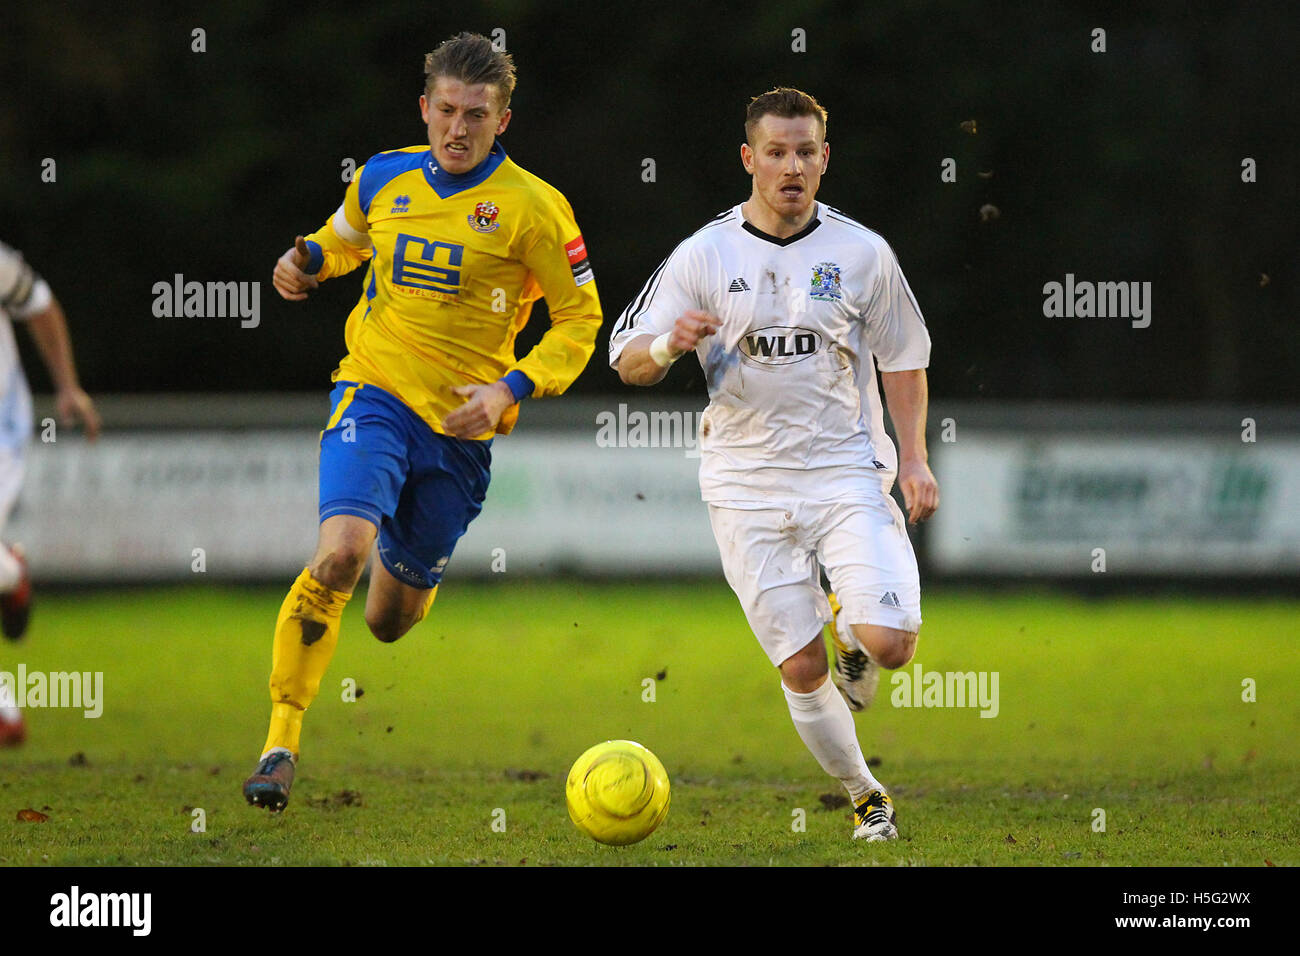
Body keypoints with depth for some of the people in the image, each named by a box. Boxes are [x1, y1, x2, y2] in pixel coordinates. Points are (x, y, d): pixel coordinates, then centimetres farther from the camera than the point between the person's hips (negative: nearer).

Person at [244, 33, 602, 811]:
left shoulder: (532, 208, -7)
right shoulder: (383, 179, 3)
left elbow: (581, 318, -1)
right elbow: (345, 237, 25)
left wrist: (512, 389, -15)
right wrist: (309, 260, 1)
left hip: (462, 426, 0)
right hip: (375, 396, 0)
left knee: (391, 618, 10)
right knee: (341, 550, -27)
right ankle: (282, 740, -19)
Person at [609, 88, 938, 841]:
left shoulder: (862, 253, 2)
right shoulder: (704, 255, 0)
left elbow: (903, 360, 11)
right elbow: (628, 360, -1)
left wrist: (914, 458, 1)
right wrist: (668, 346, -24)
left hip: (848, 474, 0)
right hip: (748, 488, 0)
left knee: (891, 643, -18)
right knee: (801, 667, -1)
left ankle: (854, 633, 19)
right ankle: (866, 798, 19)